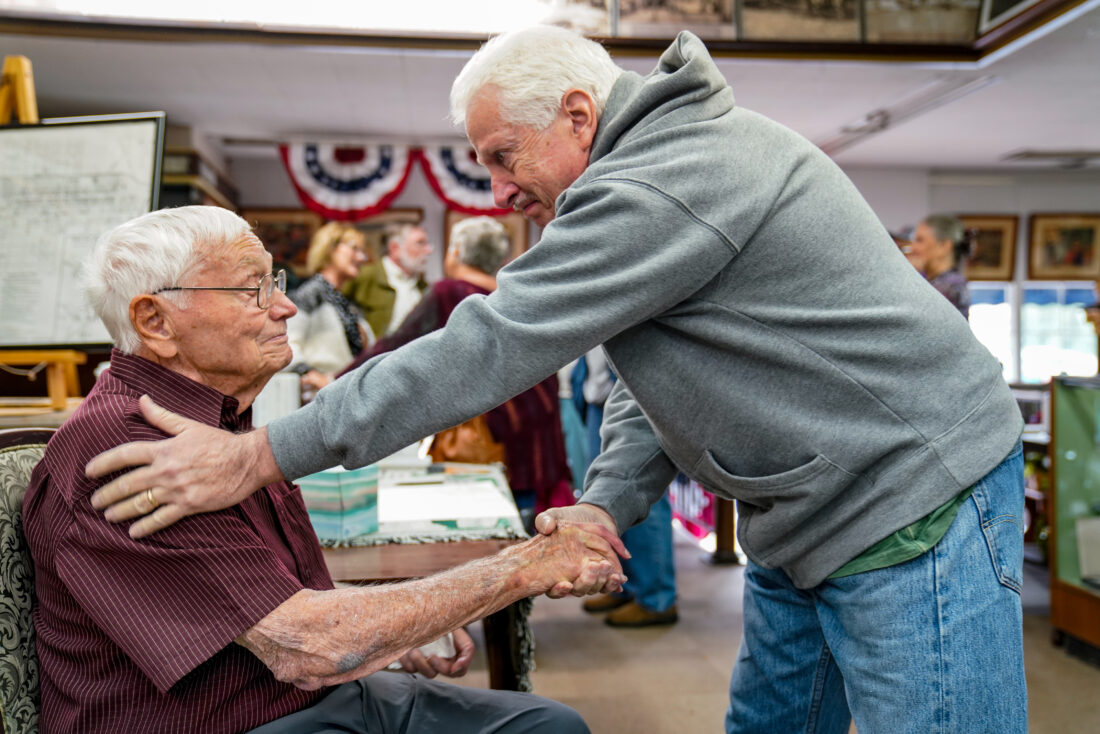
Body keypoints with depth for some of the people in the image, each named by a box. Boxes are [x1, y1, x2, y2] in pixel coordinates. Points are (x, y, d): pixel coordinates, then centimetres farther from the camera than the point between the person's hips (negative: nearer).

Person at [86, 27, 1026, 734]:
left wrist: (261, 455, -21)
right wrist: (611, 502, -1)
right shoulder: (655, 166, 10)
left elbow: (489, 348, -27)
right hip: (806, 524, 9)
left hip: (915, 509, -9)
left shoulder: (663, 186, -24)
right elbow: (647, 360, 12)